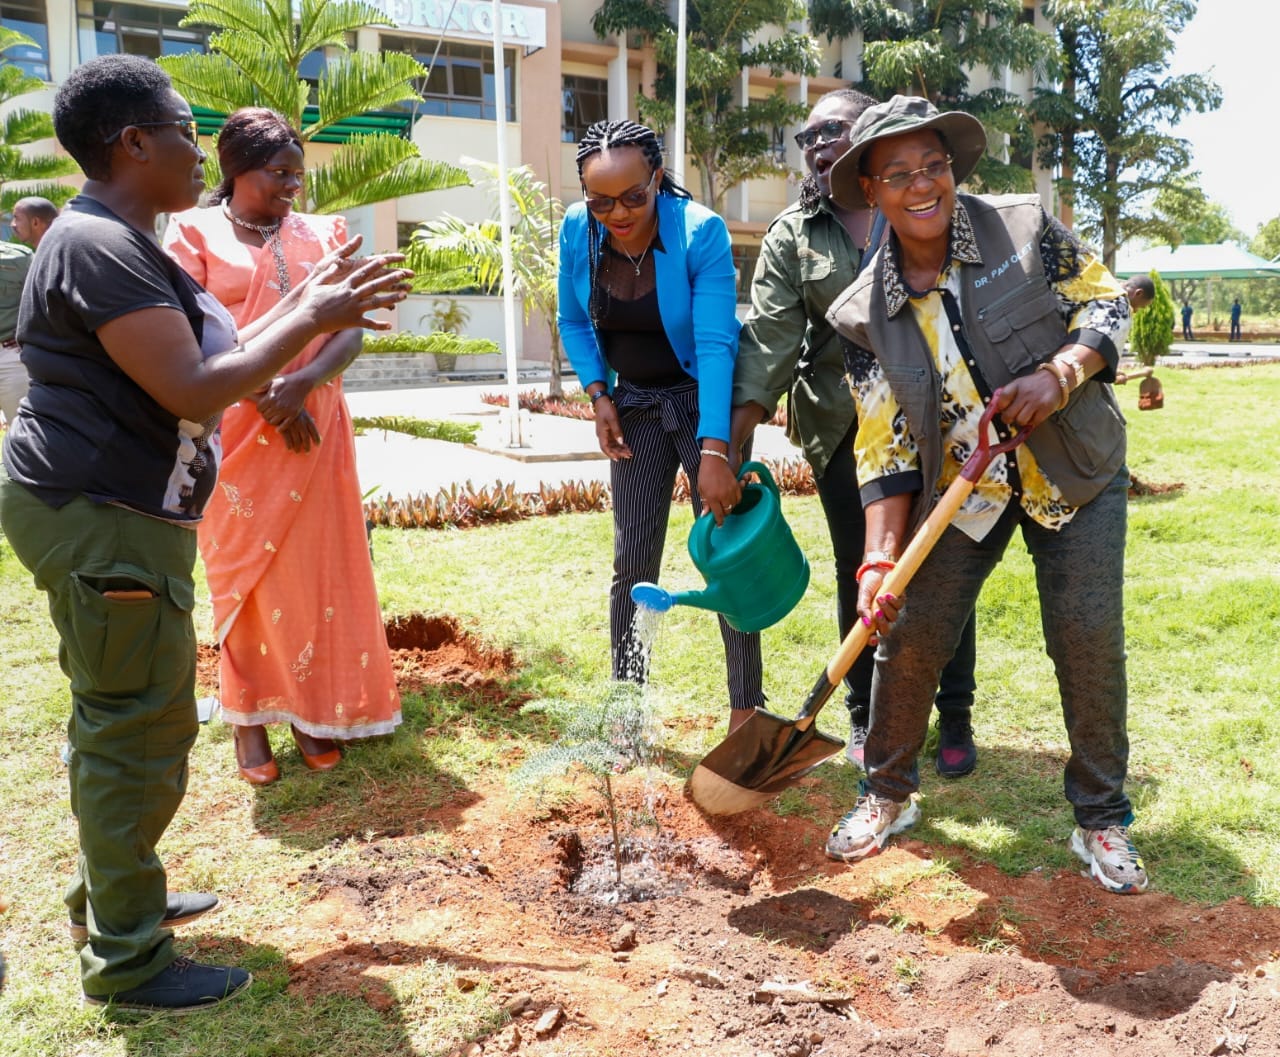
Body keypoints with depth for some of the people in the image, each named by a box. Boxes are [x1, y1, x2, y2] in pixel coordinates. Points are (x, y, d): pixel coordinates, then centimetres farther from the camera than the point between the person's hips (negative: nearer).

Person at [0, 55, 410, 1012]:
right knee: (141, 728, -4)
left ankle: (115, 897, 36)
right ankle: (128, 962, 10)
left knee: (116, 718, 20)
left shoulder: (127, 243, 16)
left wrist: (306, 308, 11)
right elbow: (196, 392, -25)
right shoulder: (98, 248, -18)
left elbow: (213, 357, 17)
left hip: (115, 513, 11)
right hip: (100, 520, -11)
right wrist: (313, 318, -17)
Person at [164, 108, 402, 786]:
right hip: (234, 432, -2)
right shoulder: (195, 232, 2)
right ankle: (248, 717, 13)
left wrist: (302, 383, -16)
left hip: (313, 427, 3)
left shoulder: (321, 235, 10)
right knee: (242, 569, 3)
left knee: (316, 567, 5)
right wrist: (265, 395, -15)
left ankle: (312, 710, 17)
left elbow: (353, 328, 1)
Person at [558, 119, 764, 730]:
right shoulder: (577, 231, -10)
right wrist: (598, 395, -9)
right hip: (634, 408, 4)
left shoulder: (701, 233, -23)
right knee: (632, 563, 3)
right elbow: (574, 323, 5)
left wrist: (713, 452, -38)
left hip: (703, 403, -3)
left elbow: (716, 344, -30)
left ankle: (746, 707, 10)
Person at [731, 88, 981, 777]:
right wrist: (733, 442, -16)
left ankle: (954, 718, 18)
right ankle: (867, 716, 23)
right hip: (842, 427, 1)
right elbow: (770, 337, -6)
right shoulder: (791, 237, 4)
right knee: (859, 572, 8)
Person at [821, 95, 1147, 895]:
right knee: (912, 633, -2)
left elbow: (1105, 301, -3)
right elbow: (886, 448, -8)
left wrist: (1059, 372, -24)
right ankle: (889, 794, 23)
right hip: (958, 486, 1)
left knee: (1089, 635, -6)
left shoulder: (1024, 226, -11)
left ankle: (1102, 818, 15)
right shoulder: (867, 312, -9)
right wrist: (882, 560, -17)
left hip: (1075, 468, -1)